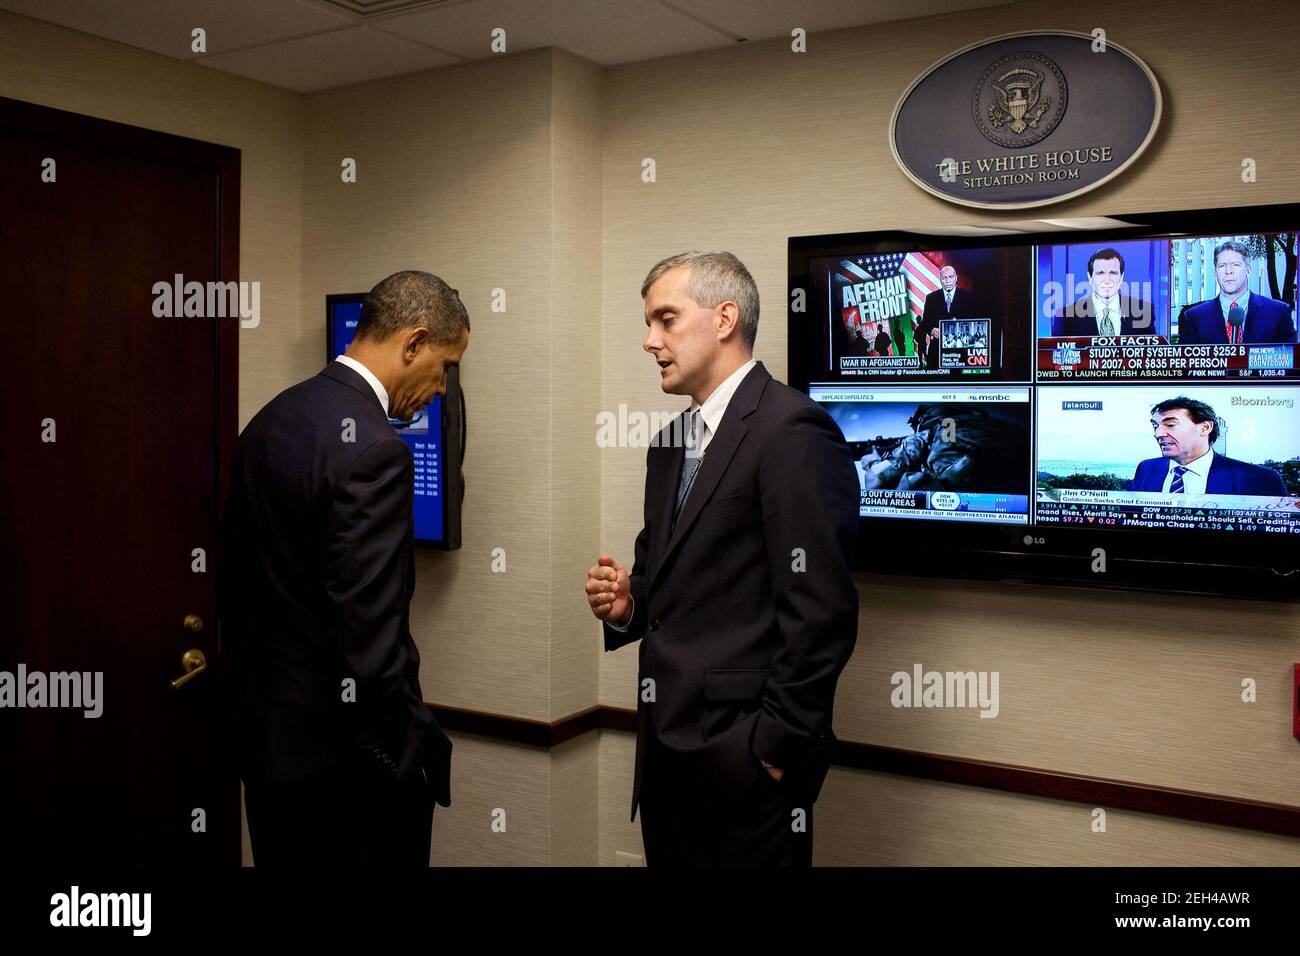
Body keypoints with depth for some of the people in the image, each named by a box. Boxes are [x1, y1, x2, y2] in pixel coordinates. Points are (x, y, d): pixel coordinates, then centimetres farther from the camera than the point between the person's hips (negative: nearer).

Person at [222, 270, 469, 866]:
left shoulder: (269, 422, 6)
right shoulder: (373, 447, -22)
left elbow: (237, 586, 13)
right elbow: (369, 639, -25)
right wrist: (413, 756, -15)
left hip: (264, 734, 9)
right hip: (341, 755, -9)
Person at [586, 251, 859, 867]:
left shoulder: (792, 429, -14)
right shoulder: (669, 443, 14)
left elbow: (820, 612, -18)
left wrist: (776, 746, -16)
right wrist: (627, 604, 1)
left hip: (744, 760, -8)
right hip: (667, 747, 8)